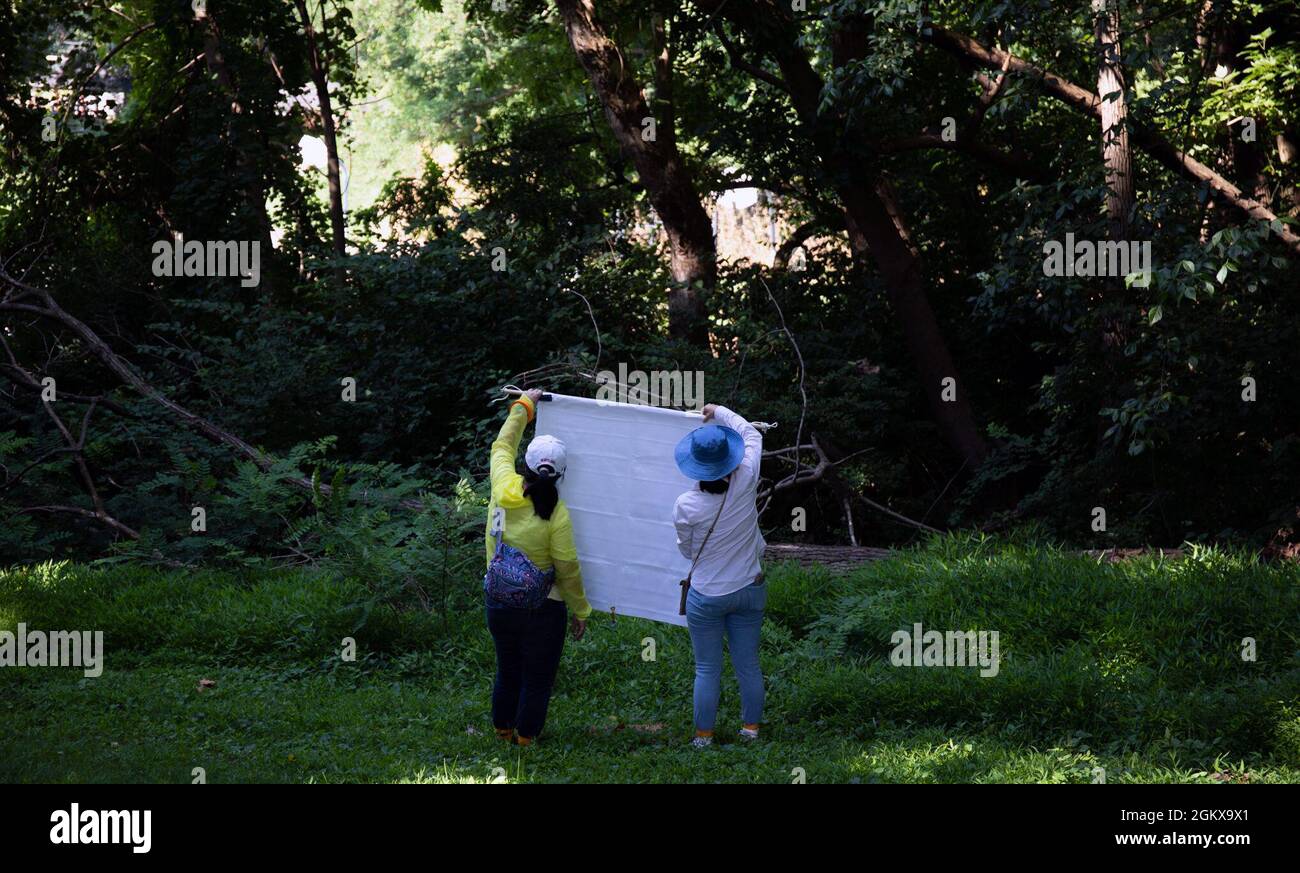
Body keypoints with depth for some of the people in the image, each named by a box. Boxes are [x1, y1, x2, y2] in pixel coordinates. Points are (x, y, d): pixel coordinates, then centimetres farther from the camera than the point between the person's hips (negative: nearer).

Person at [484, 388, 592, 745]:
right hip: (542, 609, -5)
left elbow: (502, 445, 11)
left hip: (499, 604, 5)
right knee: (537, 679, 10)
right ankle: (526, 738, 18)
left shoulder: (504, 489, -10)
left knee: (507, 671, 22)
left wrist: (523, 407, 24)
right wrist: (581, 611, 2)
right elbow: (568, 570, -12)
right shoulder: (556, 515, -20)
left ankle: (503, 730, 36)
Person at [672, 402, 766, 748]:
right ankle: (751, 728, 26)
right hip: (749, 590, 3)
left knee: (707, 669, 9)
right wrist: (719, 412, 14)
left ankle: (703, 735, 16)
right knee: (748, 665, 15)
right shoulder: (744, 485, -16)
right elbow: (752, 434, 3)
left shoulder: (687, 506, -21)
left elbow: (686, 550, -2)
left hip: (706, 598, -3)